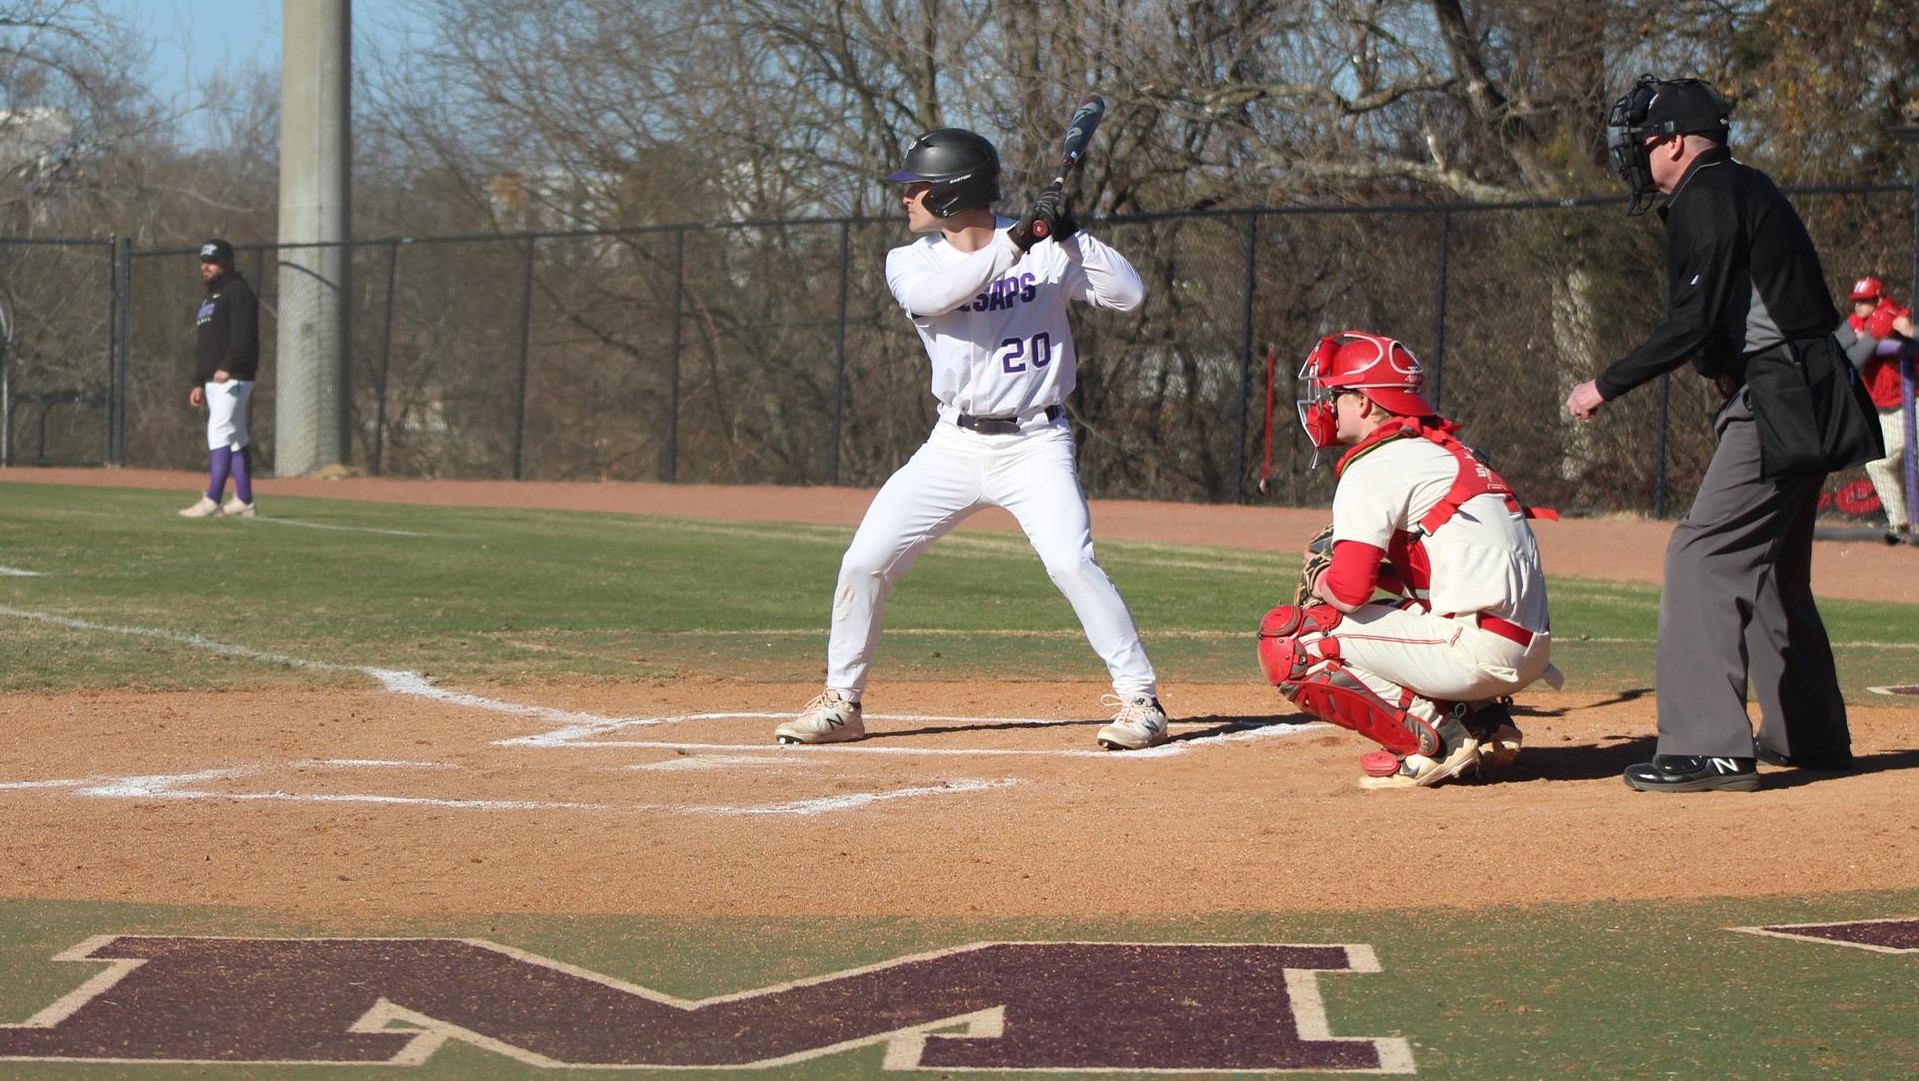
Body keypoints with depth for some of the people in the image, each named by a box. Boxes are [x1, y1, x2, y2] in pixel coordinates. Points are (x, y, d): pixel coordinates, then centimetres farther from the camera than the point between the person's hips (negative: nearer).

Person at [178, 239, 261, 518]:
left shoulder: (237, 292, -7)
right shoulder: (208, 298, 24)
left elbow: (244, 335, -19)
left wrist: (228, 367, -28)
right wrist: (198, 382, 20)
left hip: (232, 378, -10)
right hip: (213, 380, 10)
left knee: (220, 433, -17)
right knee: (236, 438, 10)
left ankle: (212, 501, -24)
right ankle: (244, 502, 12)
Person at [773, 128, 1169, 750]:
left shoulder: (1045, 251, -3)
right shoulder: (910, 262, 0)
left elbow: (1128, 295, -11)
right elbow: (933, 295, -23)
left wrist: (1069, 234, -21)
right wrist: (1013, 244, -30)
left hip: (1036, 444, -3)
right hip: (954, 445, 3)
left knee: (1071, 561, -22)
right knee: (865, 561, -2)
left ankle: (1140, 699, -13)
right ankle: (840, 703, 15)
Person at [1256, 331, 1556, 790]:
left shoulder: (1374, 463, -7)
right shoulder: (1446, 451, 21)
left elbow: (1350, 591, -15)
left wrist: (1320, 581, 7)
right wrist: (1361, 565, 15)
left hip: (1480, 651, -9)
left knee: (1287, 640, -6)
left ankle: (1435, 736, -7)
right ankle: (1482, 719, 13)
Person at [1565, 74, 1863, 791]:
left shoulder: (1707, 195, -10)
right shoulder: (1748, 189, 20)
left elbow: (1693, 325, -18)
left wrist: (1607, 385, -11)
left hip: (1778, 401, -11)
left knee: (1703, 555, -15)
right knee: (1772, 564, 21)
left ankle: (1711, 748, -21)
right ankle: (1809, 735, 30)